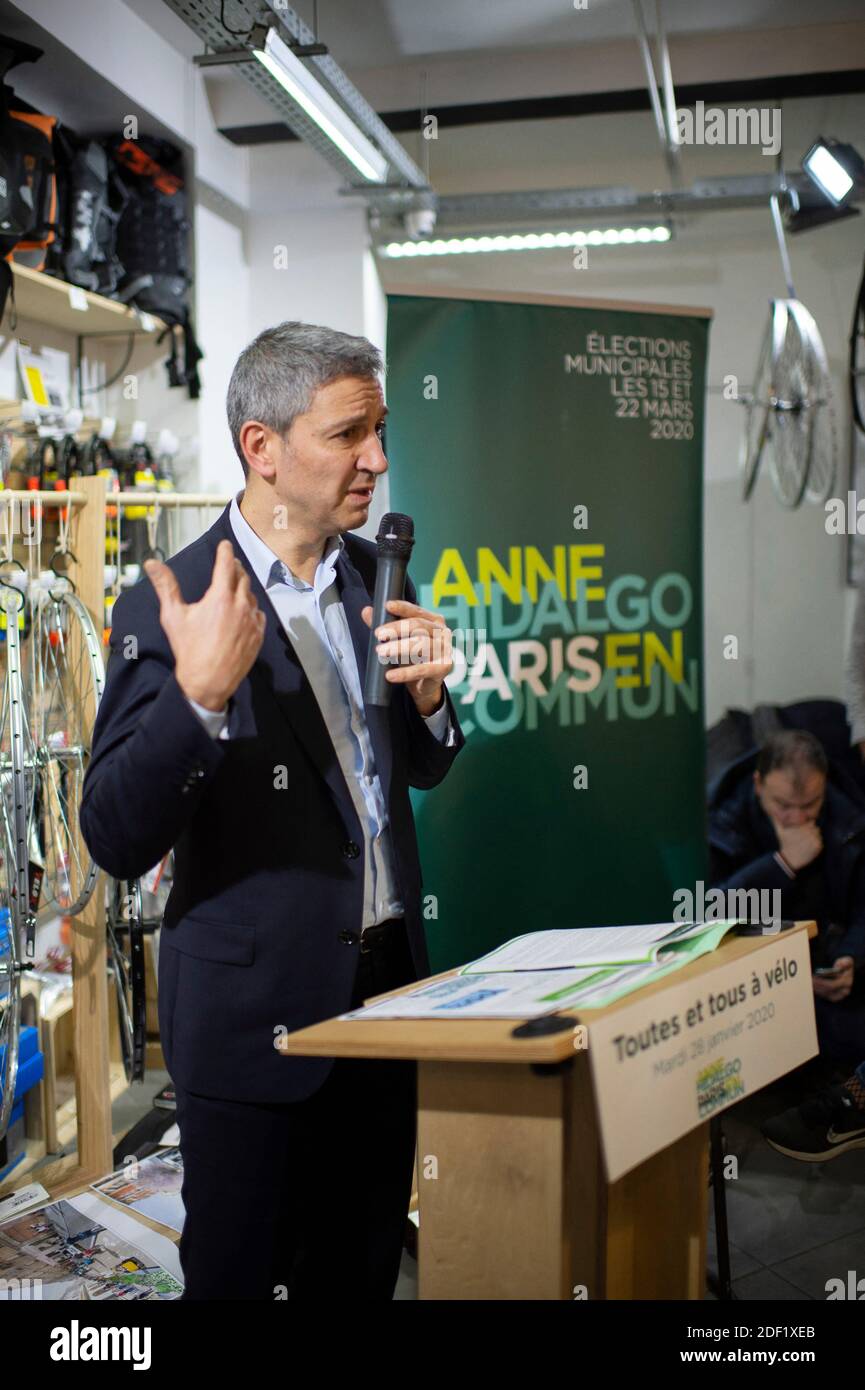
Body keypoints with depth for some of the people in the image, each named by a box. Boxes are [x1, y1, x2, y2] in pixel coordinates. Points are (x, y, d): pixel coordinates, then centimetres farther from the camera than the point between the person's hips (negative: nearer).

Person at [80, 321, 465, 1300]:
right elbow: (117, 843, -20)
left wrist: (426, 693, -10)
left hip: (385, 983, 6)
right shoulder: (173, 607, -16)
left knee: (366, 1265, 20)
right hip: (259, 1011, -6)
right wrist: (201, 690, -35)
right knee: (248, 1275, 13)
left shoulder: (374, 572, 4)